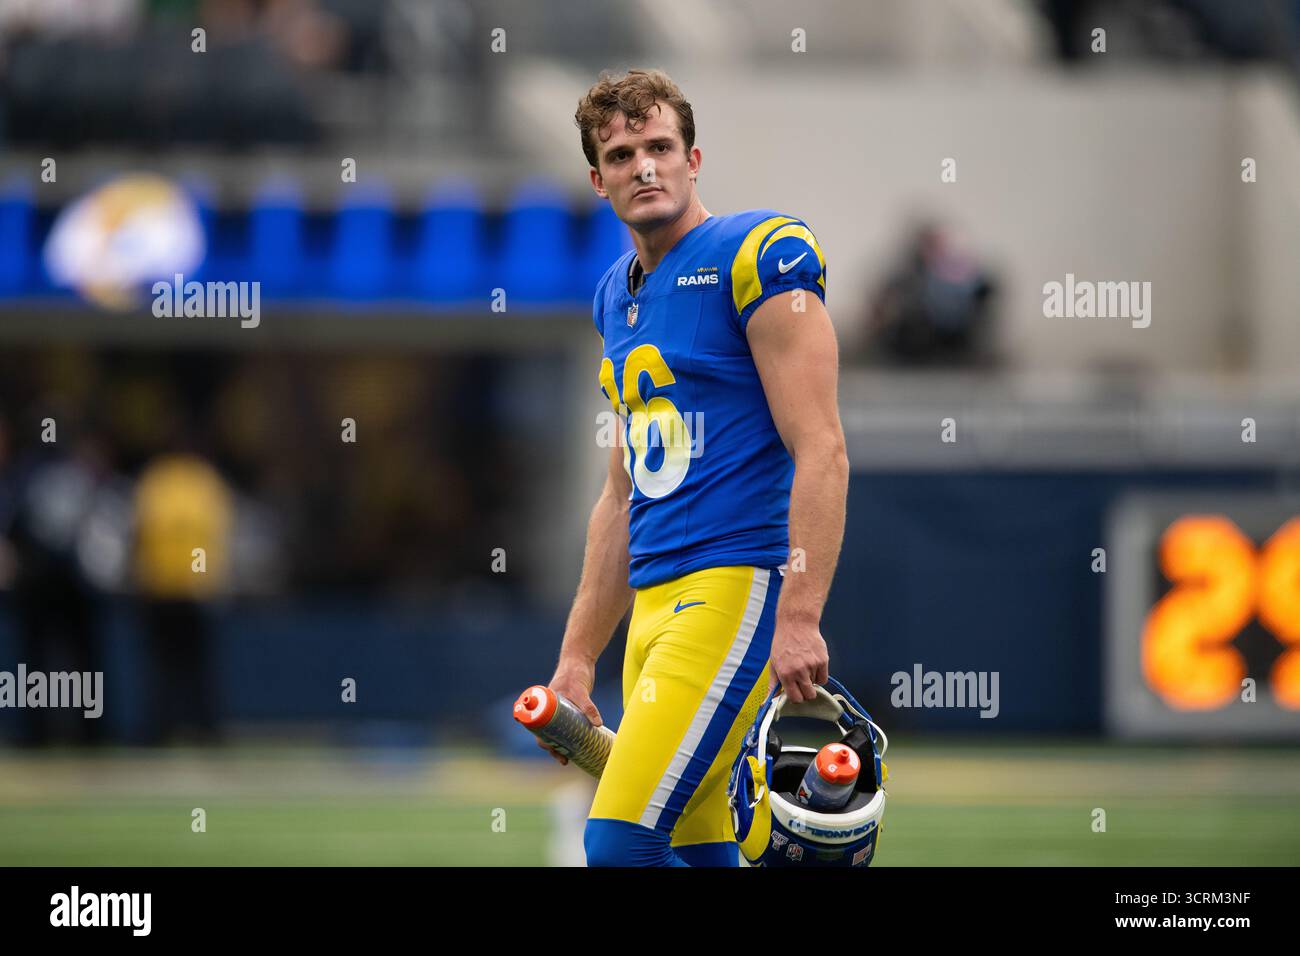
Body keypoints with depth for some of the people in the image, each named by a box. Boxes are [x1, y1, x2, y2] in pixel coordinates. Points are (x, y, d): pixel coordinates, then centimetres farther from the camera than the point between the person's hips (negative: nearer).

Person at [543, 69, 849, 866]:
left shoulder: (757, 260, -7)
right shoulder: (619, 296, 18)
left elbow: (821, 453, -13)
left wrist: (799, 617, -22)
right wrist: (578, 658, 23)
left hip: (736, 587, -8)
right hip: (655, 602, 8)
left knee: (620, 846, -18)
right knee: (695, 849, 6)